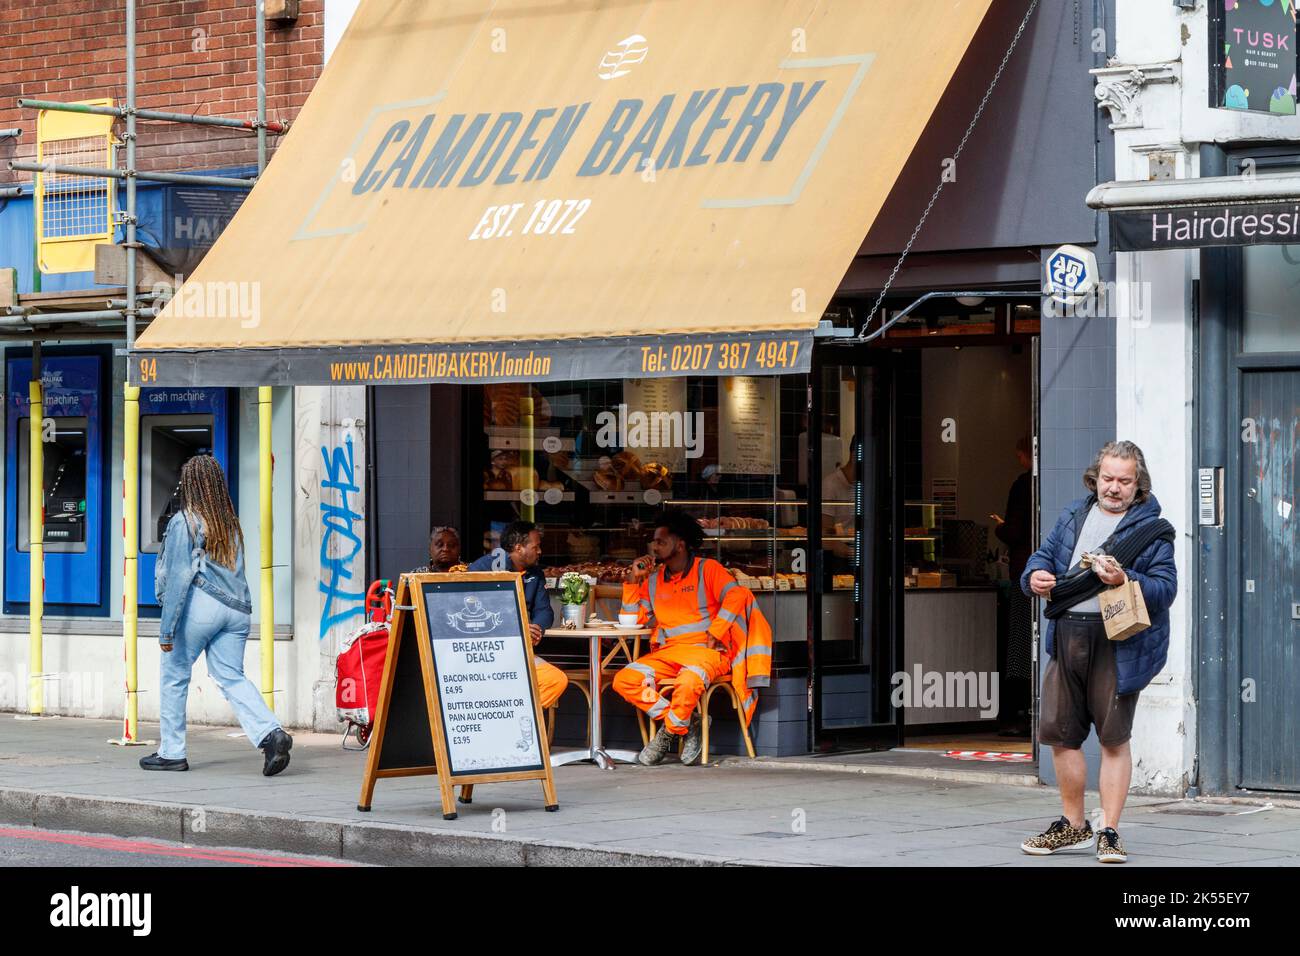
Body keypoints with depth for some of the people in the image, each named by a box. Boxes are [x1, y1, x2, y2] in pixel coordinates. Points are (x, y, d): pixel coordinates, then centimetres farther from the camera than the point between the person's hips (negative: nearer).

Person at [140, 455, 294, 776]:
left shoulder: (184, 522, -5)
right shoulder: (231, 523, 16)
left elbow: (179, 577, -9)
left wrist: (167, 628, -8)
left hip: (200, 604, -6)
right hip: (237, 608, 6)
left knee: (174, 676, 9)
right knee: (232, 678, 4)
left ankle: (171, 752, 14)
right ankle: (270, 734, -18)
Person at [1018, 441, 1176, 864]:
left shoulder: (1153, 530, -1)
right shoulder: (1073, 516, 16)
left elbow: (1165, 588, -8)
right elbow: (1044, 555, 22)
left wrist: (1125, 581, -25)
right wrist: (1036, 575, -1)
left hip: (1118, 642, -5)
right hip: (1067, 635, 5)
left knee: (1114, 738, -1)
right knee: (1060, 734, 9)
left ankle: (1109, 833, 6)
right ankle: (1073, 826, 23)